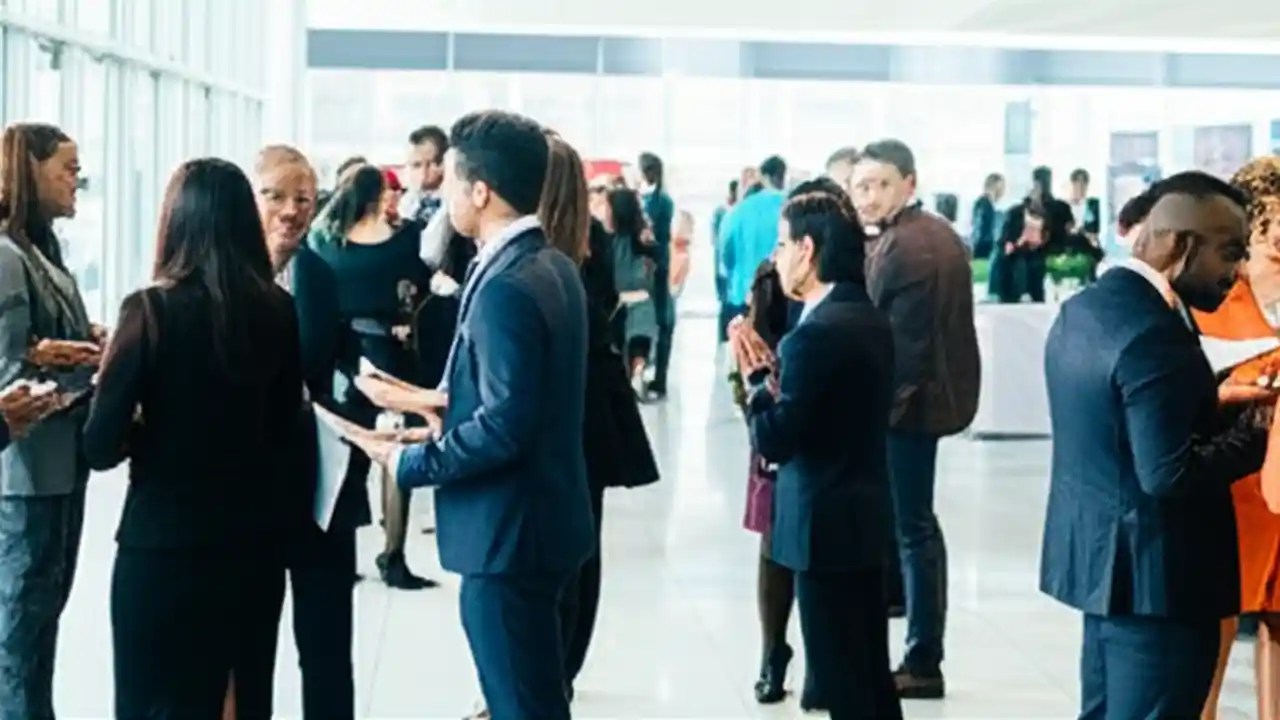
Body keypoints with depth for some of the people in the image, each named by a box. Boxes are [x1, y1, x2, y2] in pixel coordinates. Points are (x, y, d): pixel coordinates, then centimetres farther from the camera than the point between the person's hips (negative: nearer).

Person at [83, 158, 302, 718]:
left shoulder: (150, 310, -14)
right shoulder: (279, 311, -2)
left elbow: (102, 447, -12)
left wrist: (151, 429, 7)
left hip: (164, 544, -4)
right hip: (255, 540, 4)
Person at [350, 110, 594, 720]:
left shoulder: (505, 288, -22)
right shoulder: (552, 267, 9)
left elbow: (503, 427, -25)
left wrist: (408, 462, -15)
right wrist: (447, 408, 14)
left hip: (508, 533, -10)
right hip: (537, 520, 10)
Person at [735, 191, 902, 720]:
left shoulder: (817, 332, -20)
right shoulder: (870, 320, 8)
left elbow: (774, 441, -21)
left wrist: (757, 378, -6)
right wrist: (773, 375, 5)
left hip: (826, 522, -9)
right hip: (864, 513, 9)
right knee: (871, 674, 15)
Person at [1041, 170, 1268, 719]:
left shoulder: (1083, 309, 7)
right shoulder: (1154, 333, -23)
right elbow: (1169, 474, -26)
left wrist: (1212, 402, 10)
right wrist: (1258, 430, -15)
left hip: (1097, 557, 10)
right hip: (1158, 575, -10)